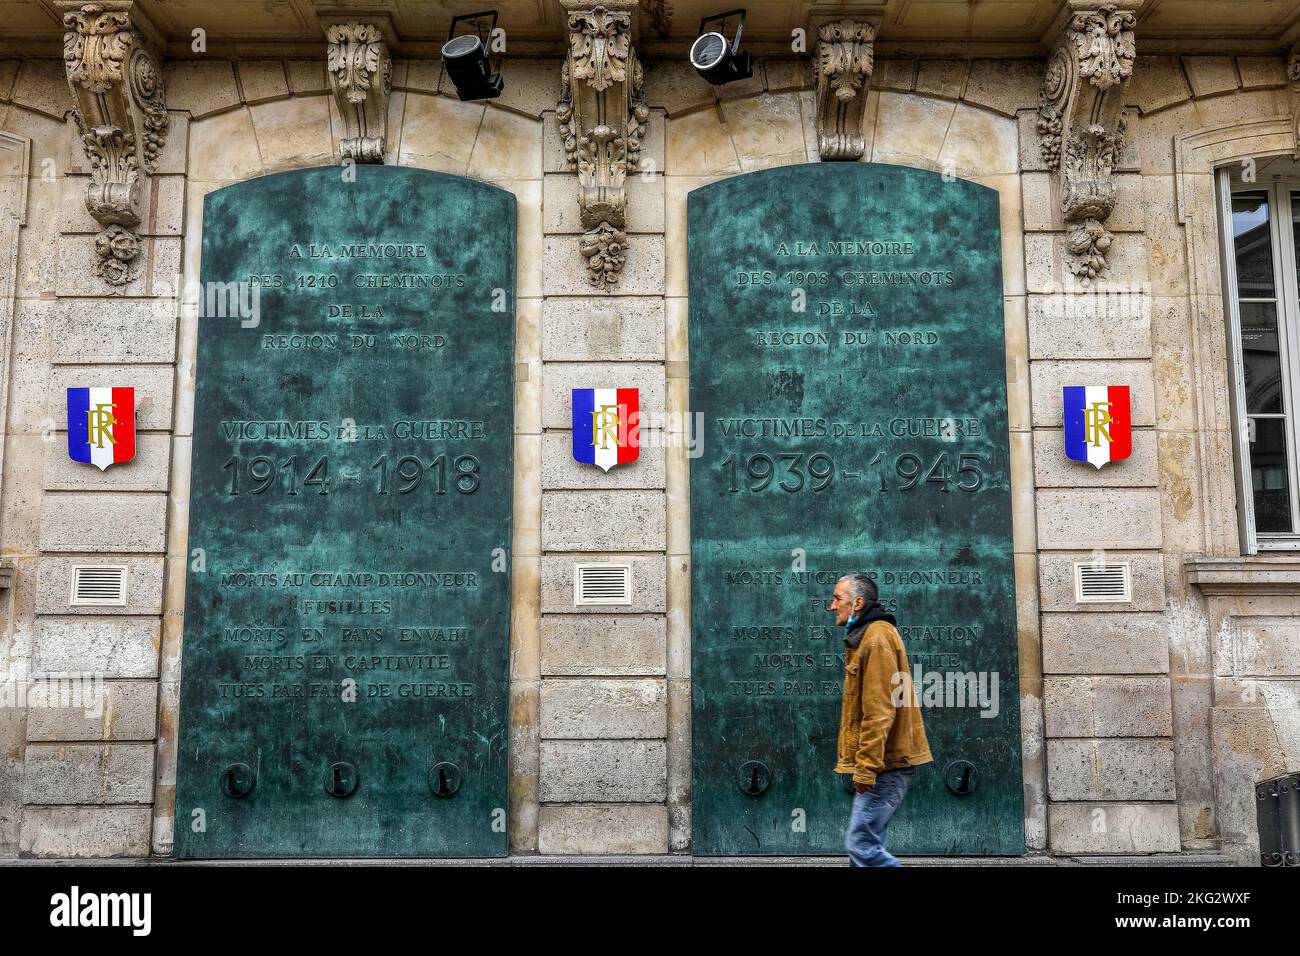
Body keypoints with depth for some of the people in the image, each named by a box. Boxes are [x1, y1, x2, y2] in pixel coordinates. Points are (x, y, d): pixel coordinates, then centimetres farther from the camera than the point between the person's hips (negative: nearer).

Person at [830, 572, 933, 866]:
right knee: (865, 845, 11)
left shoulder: (877, 638, -14)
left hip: (885, 765, -10)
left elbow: (879, 711, -20)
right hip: (884, 763, 10)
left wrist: (866, 767, -20)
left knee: (861, 843, -10)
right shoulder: (864, 637, 18)